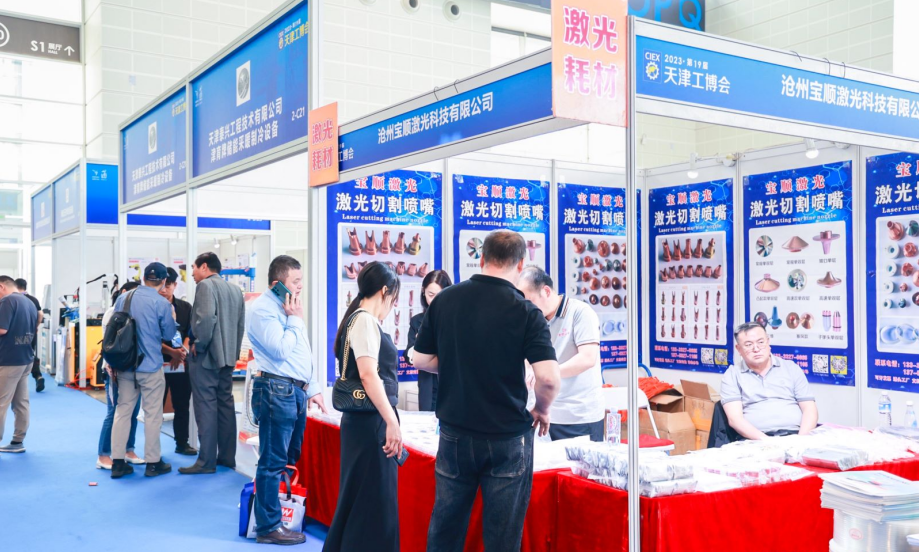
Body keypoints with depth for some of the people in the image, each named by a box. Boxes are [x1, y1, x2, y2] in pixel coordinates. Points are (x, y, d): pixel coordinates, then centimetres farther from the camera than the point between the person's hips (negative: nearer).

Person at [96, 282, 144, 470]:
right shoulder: (112, 313, -4)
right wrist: (112, 369, -14)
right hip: (117, 369, -6)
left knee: (132, 412, 8)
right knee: (114, 413, -3)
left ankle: (128, 451, 18)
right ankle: (103, 456, 5)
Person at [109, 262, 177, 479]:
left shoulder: (123, 298, 5)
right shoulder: (161, 303, -12)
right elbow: (169, 335, -2)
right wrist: (171, 319, 17)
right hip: (150, 366, -5)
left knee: (123, 411, 10)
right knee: (152, 414, 4)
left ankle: (118, 462, 12)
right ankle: (153, 463, 11)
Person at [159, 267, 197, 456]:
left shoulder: (185, 307, 10)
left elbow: (191, 332, 9)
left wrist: (184, 349, -10)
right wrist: (171, 352, -18)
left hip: (182, 364, 4)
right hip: (158, 364, -4)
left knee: (182, 406, 10)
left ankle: (182, 443, 22)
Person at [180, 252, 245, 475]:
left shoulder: (205, 285, -10)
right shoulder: (235, 289, 14)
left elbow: (206, 317, -25)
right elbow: (241, 324, 14)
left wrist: (199, 345, -13)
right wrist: (233, 350, 16)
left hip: (206, 356, -8)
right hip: (227, 356, 8)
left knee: (206, 407, -4)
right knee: (225, 404, 12)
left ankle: (206, 461, -2)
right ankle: (227, 456, 17)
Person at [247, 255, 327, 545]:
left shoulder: (287, 307, 17)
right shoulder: (263, 309, -12)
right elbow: (281, 350, -22)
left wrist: (313, 388, 18)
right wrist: (296, 319, -10)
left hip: (296, 391, 9)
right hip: (276, 391, -9)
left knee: (291, 460, 15)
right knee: (273, 463, -3)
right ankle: (269, 527, 4)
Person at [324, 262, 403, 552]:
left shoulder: (359, 319, 15)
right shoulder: (365, 320, -14)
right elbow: (368, 375, -24)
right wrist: (392, 421, -24)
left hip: (368, 421, 10)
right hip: (371, 422, -10)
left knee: (361, 501, 17)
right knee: (372, 502, -4)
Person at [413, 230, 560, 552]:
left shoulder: (445, 300, -2)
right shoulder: (525, 312, -13)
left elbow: (421, 360, 4)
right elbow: (548, 378, -20)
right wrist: (542, 410, 0)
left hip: (455, 433, 3)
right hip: (507, 438, -3)